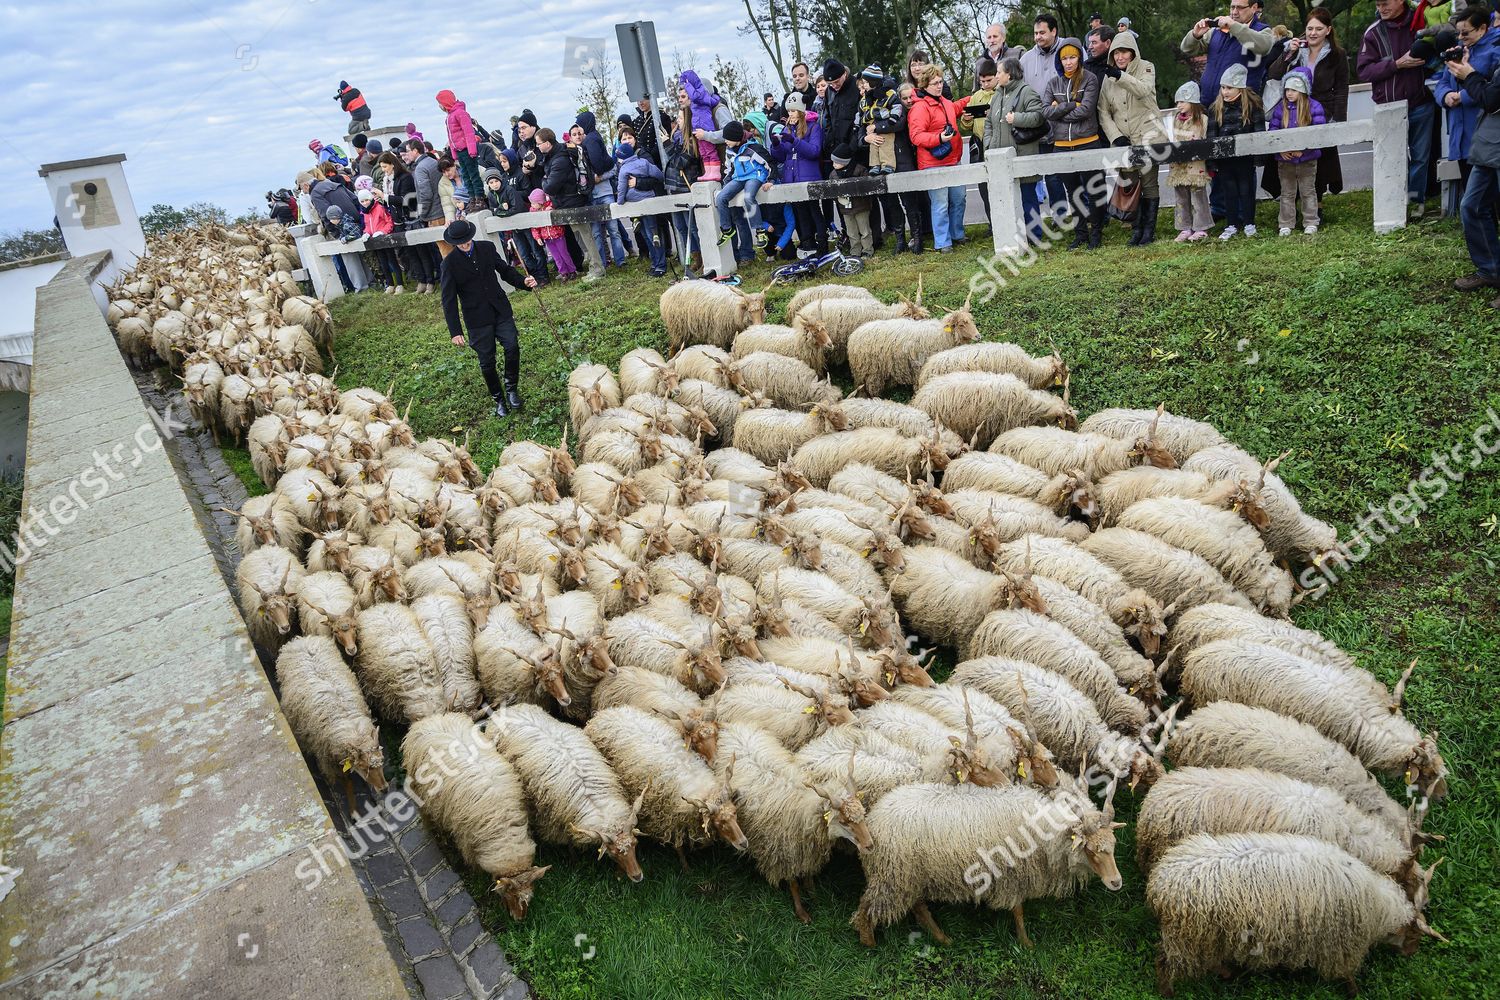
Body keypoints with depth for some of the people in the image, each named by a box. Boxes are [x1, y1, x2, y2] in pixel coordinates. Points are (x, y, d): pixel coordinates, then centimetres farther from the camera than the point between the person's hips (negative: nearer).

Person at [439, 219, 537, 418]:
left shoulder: (487, 248, 0)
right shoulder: (450, 263, -8)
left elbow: (505, 270, 14)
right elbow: (449, 300, -6)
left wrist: (523, 280, -7)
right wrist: (455, 332, -10)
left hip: (500, 310, 2)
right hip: (477, 318, -2)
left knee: (512, 346, -12)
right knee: (487, 361, 3)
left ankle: (511, 388, 10)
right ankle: (498, 400, 21)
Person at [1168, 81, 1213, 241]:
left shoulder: (1202, 120, -5)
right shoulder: (1176, 119, 11)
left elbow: (1204, 142, -3)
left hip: (1196, 166, -5)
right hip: (1178, 166, 5)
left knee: (1198, 196, 0)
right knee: (1180, 198, 8)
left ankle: (1201, 229, 6)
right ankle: (1185, 228, 15)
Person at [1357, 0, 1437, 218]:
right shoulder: (1373, 33, 0)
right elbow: (1363, 70, -8)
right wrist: (1398, 64, -16)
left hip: (1421, 105, 2)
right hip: (1390, 108, -2)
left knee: (1420, 156, 5)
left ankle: (1417, 199, 16)